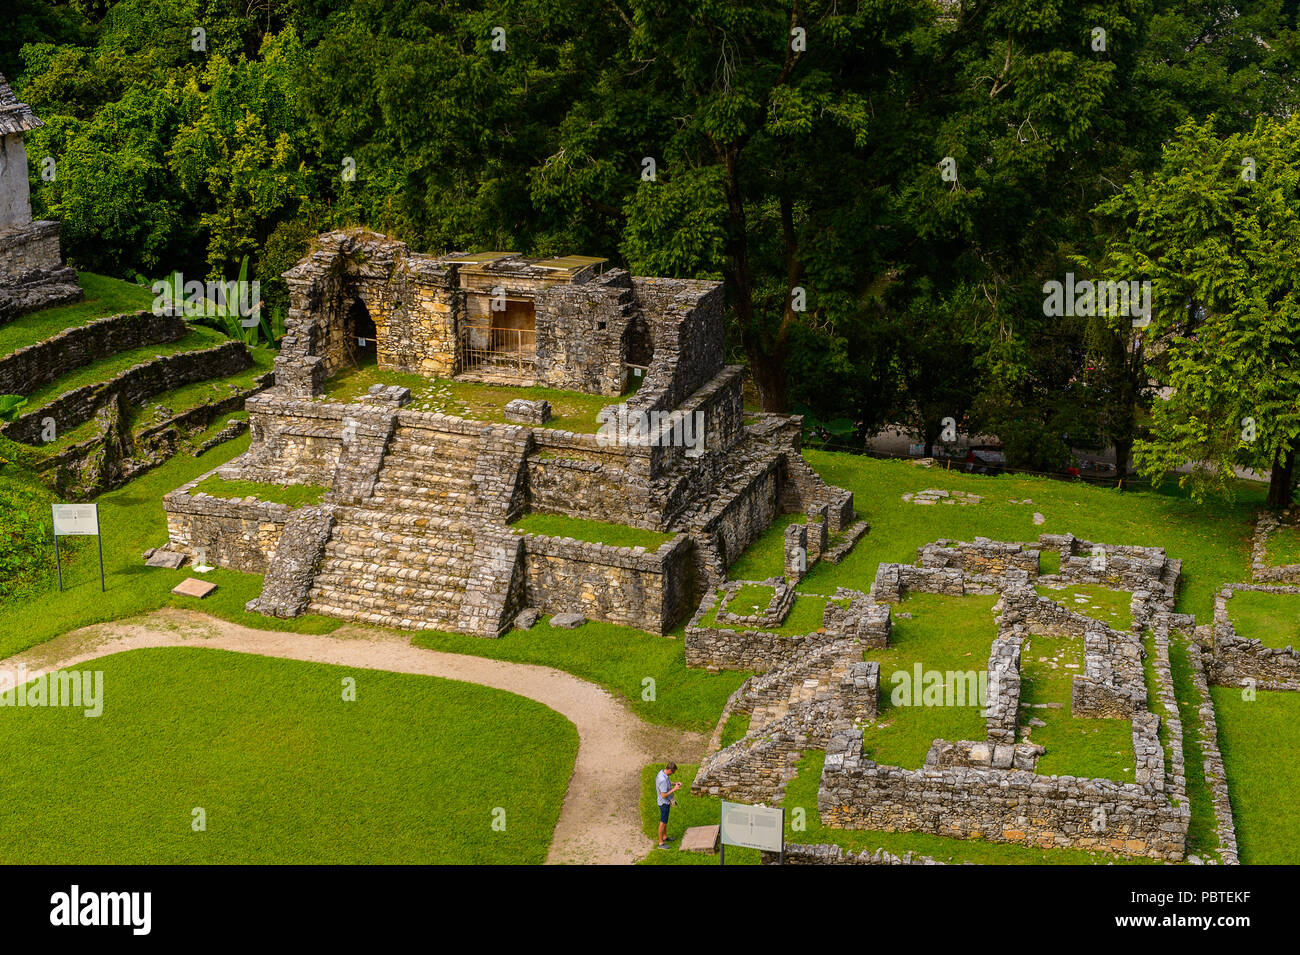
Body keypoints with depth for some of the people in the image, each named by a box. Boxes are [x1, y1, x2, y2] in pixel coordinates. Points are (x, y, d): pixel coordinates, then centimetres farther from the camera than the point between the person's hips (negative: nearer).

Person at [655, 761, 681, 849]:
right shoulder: (663, 780, -34)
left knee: (665, 821, 25)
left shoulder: (662, 772, -4)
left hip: (666, 801, 10)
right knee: (663, 822, 3)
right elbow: (663, 795, -29)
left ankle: (665, 837, 42)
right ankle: (661, 843, 15)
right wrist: (674, 789, -25)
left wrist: (675, 783, 0)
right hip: (664, 803, -10)